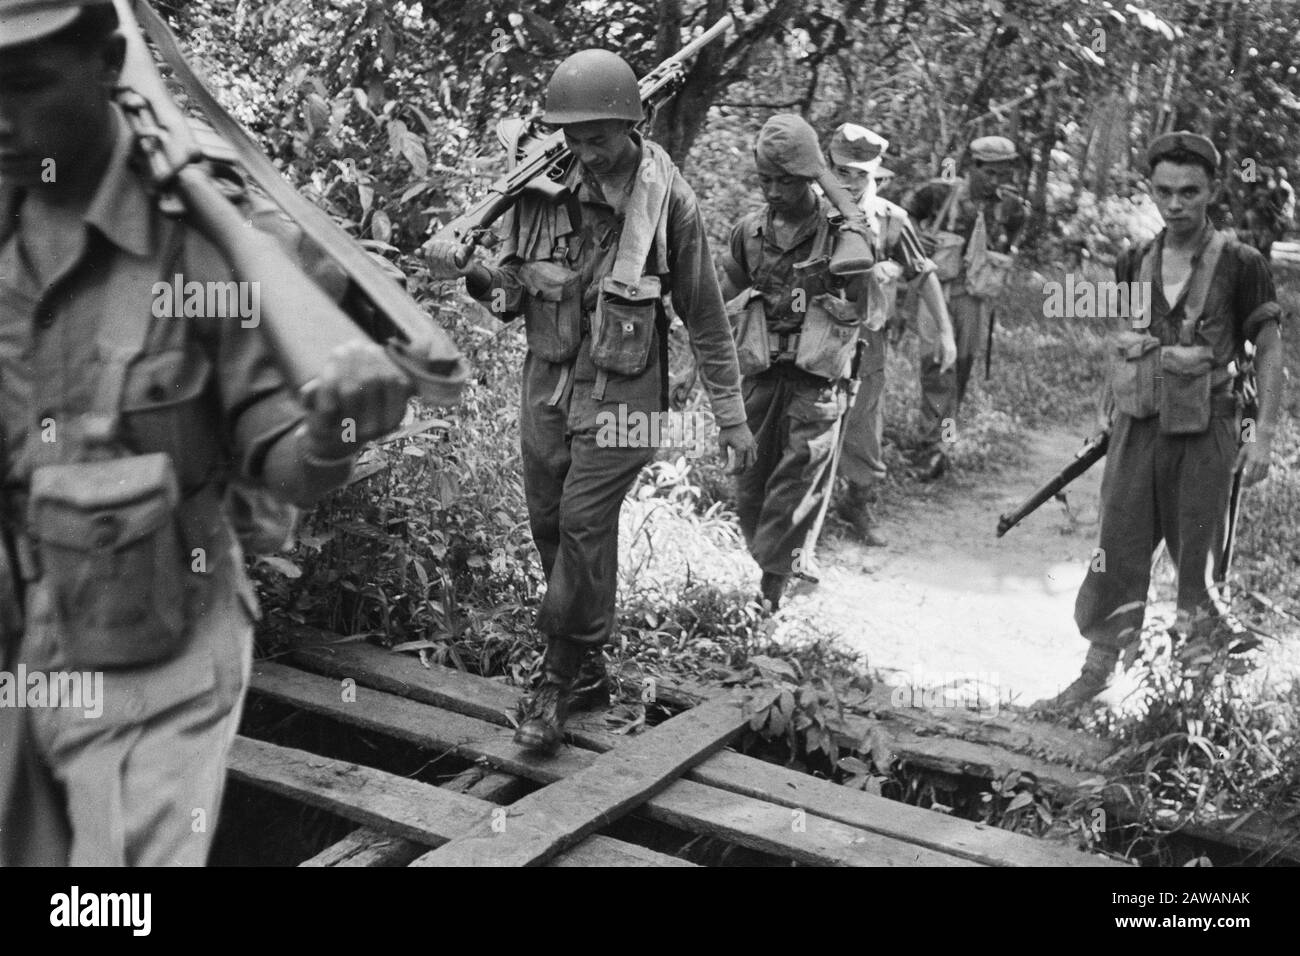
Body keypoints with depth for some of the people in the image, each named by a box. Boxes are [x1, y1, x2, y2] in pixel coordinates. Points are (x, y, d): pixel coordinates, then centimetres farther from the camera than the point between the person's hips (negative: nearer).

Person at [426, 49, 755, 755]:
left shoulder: (666, 198, -9)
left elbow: (704, 314, -2)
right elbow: (513, 292, 8)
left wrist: (730, 416, 0)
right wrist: (471, 274, -15)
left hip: (620, 386, -5)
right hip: (547, 380, 5)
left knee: (584, 523, -11)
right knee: (549, 524, 10)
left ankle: (562, 676, 4)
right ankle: (586, 665, 26)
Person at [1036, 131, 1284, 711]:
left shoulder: (1240, 265, -6)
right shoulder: (1134, 265, 5)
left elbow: (1269, 351, -3)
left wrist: (1263, 434, -9)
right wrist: (1111, 417, 14)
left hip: (1205, 434, -3)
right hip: (1137, 427, 4)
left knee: (1197, 560, 5)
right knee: (1116, 553, 6)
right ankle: (1097, 669, 17)